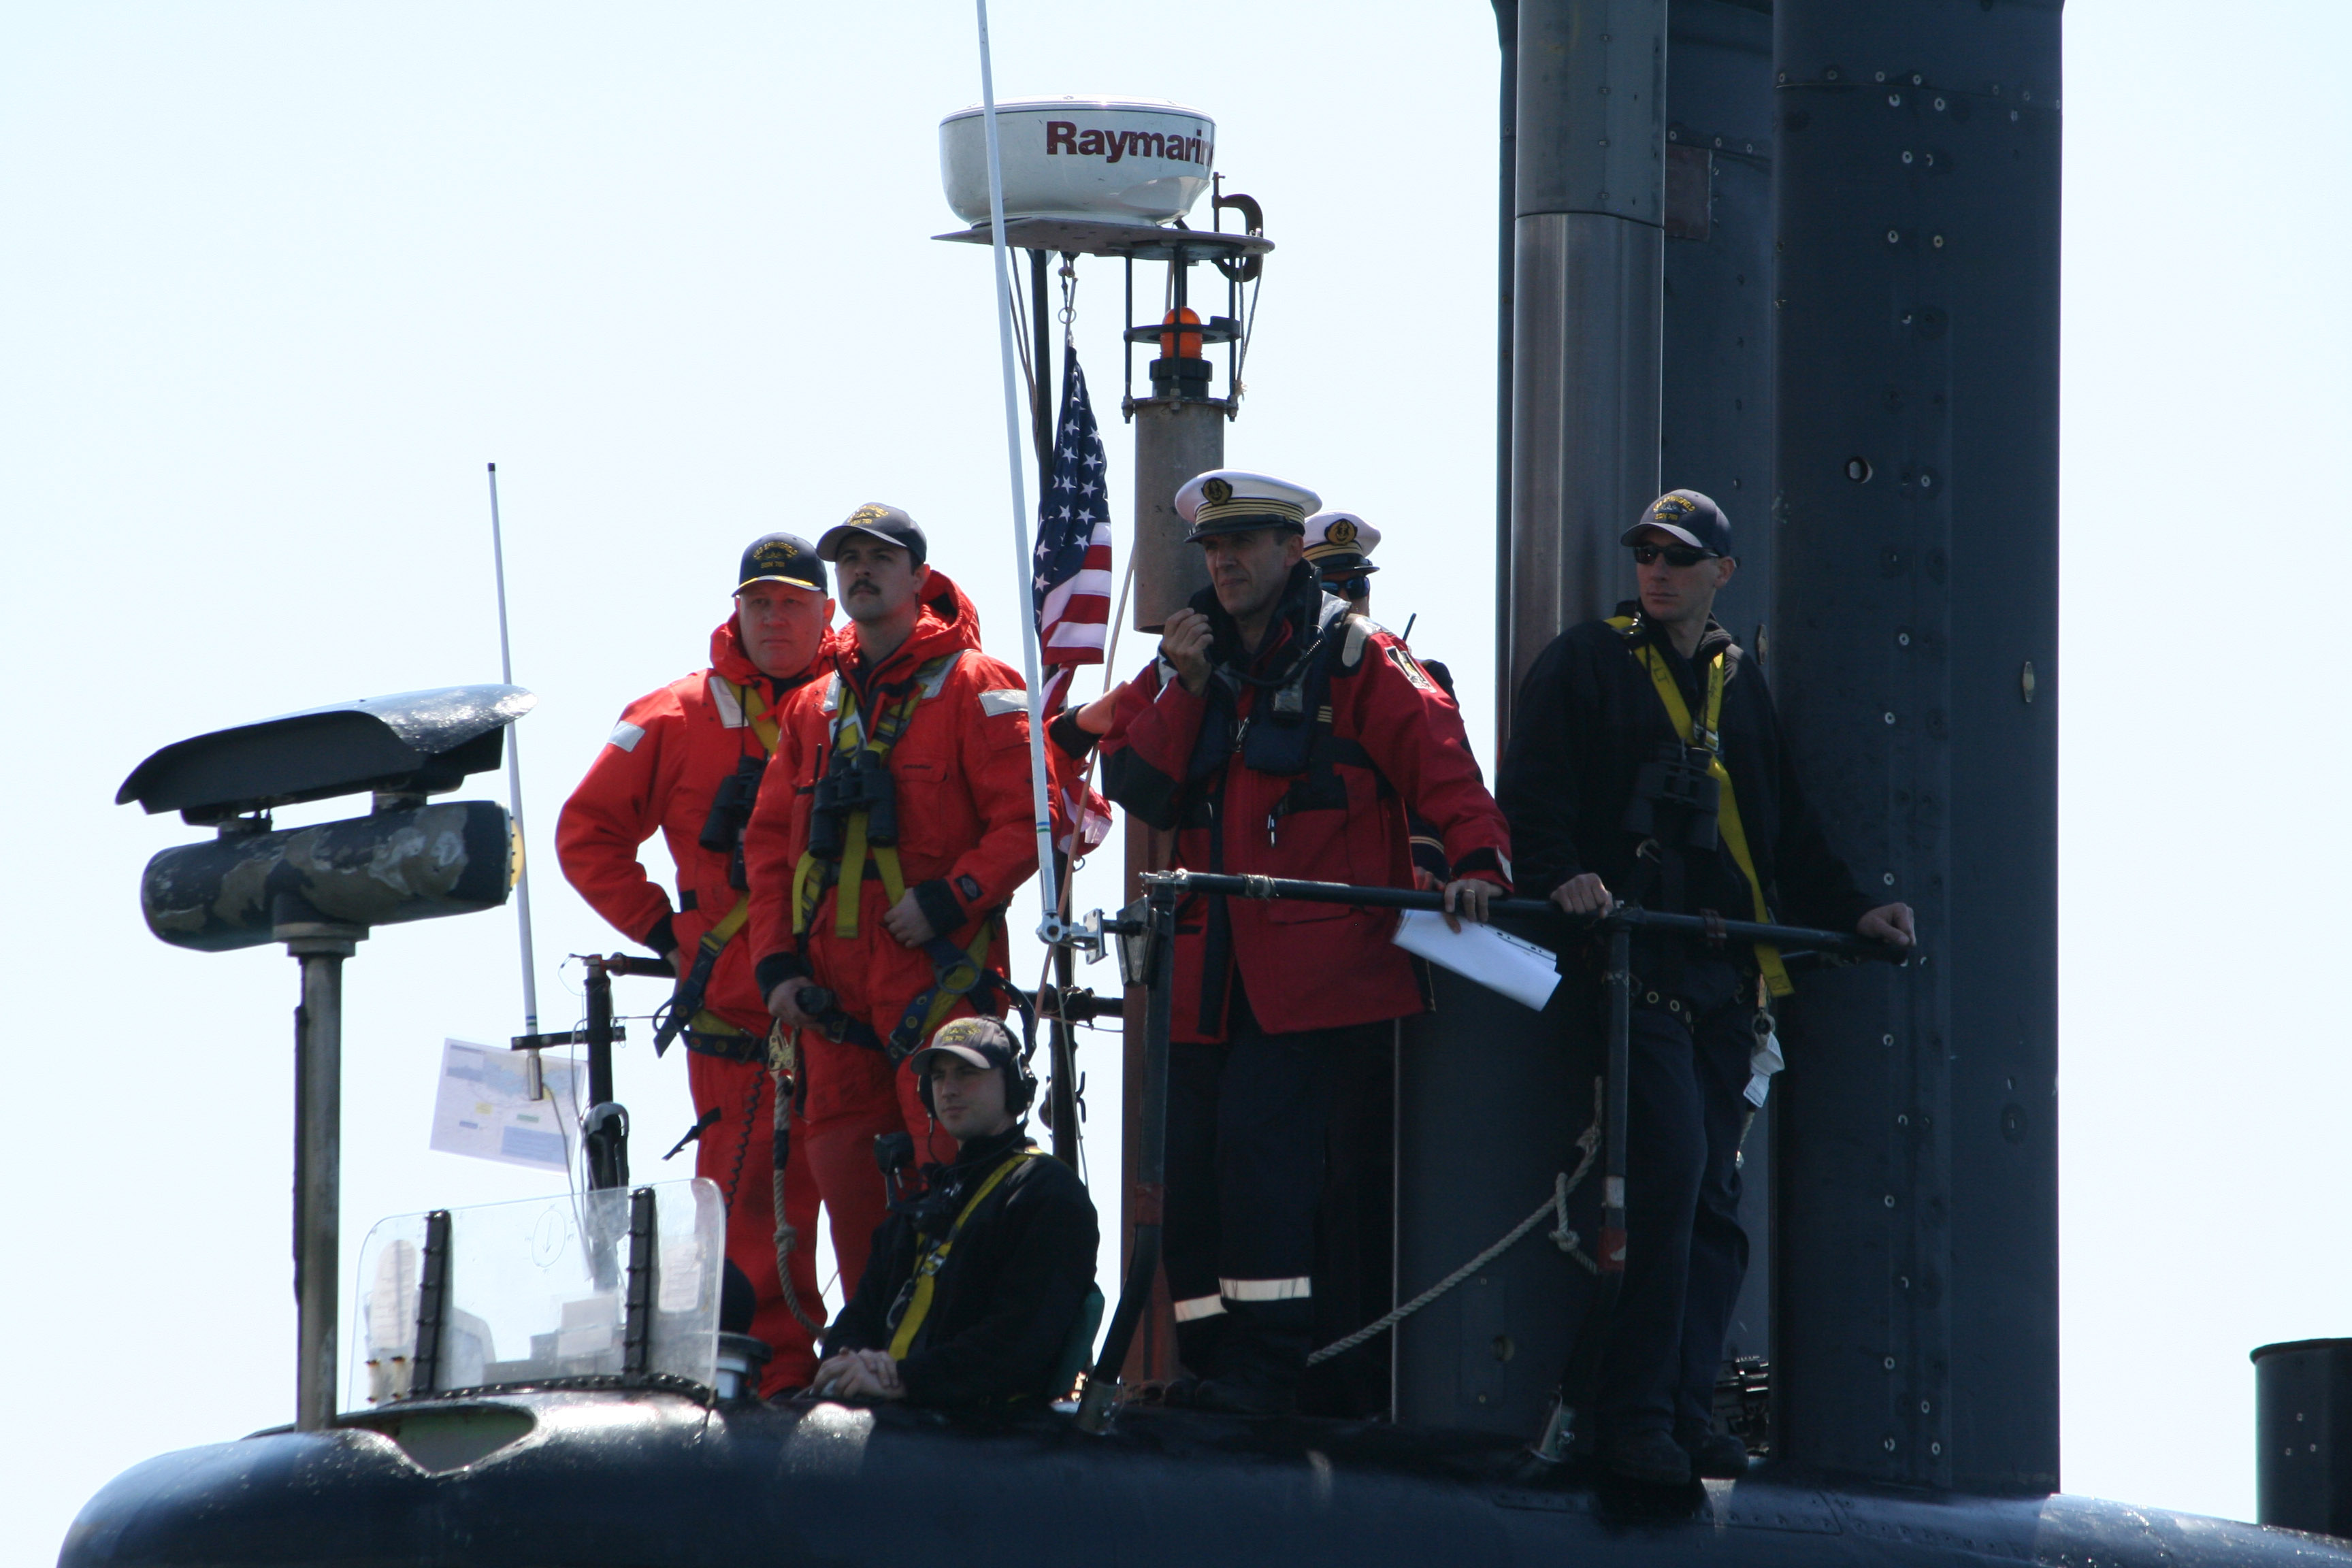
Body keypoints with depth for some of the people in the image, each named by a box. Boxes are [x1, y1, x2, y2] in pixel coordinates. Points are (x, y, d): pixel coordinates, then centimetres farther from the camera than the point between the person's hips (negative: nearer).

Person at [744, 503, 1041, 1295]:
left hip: (940, 977, -6)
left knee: (949, 1166, -12)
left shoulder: (972, 687, 0)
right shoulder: (814, 707, 19)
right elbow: (770, 842, 17)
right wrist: (778, 961, 6)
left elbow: (1028, 818, -8)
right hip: (835, 985, 6)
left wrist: (948, 900, -17)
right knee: (844, 1170, 5)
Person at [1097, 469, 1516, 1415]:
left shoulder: (1355, 661, 1)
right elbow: (1132, 787, 8)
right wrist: (1186, 690, -4)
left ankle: (1266, 1365, -17)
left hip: (1314, 964, -6)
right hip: (1209, 966, 6)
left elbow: (1438, 758, -10)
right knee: (1193, 1158, 2)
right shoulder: (1185, 662, 18)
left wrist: (1476, 857, -26)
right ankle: (1211, 1366, 10)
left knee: (1260, 1142, -19)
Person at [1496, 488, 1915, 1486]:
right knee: (1674, 1165, -18)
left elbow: (1786, 832, 26)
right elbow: (1531, 793, -2)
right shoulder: (1584, 665, 7)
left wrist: (1850, 913, 13)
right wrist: (1560, 874, -20)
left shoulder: (1741, 684, 22)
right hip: (1633, 963, -5)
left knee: (1714, 1195, 1)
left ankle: (1687, 1410, 4)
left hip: (1723, 973, 5)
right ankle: (1637, 1412, -15)